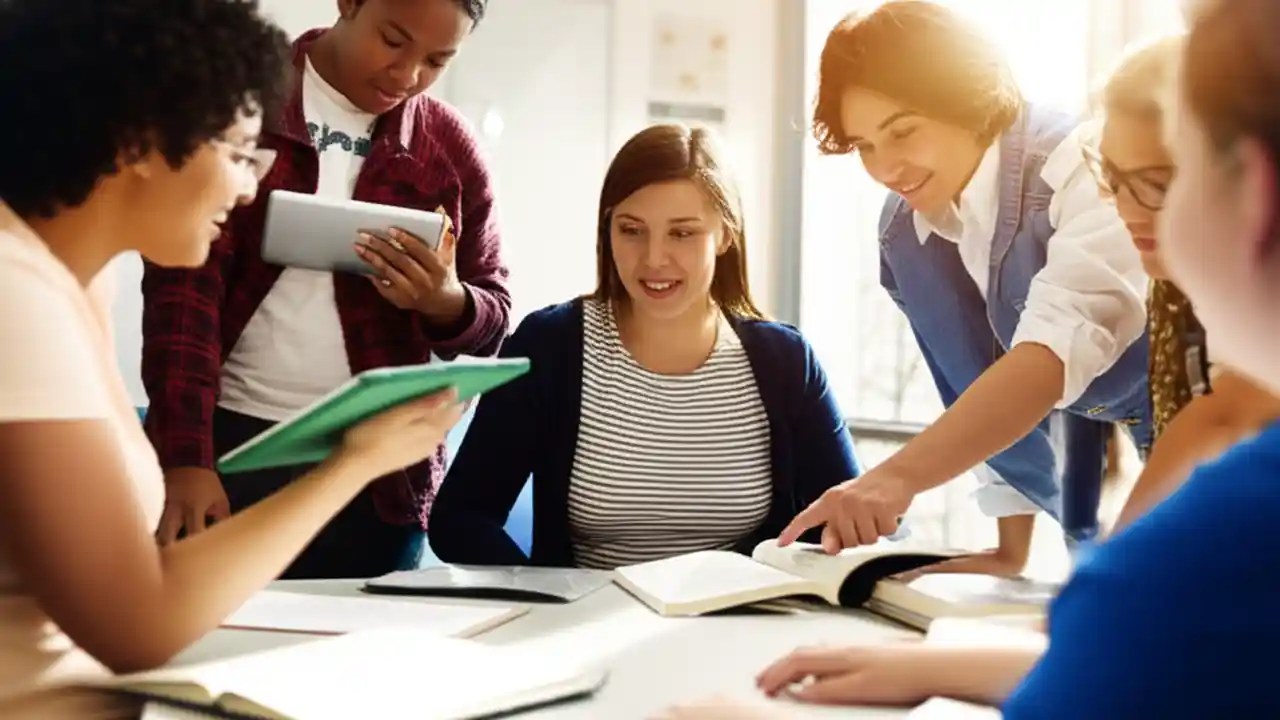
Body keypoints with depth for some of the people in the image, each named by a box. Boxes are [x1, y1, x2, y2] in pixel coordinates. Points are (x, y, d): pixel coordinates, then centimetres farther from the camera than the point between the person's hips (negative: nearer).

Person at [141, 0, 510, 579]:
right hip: (228, 442, -2)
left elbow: (493, 317, 8)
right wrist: (186, 453, -19)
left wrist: (448, 304, -16)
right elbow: (184, 279, -9)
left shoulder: (449, 148, 6)